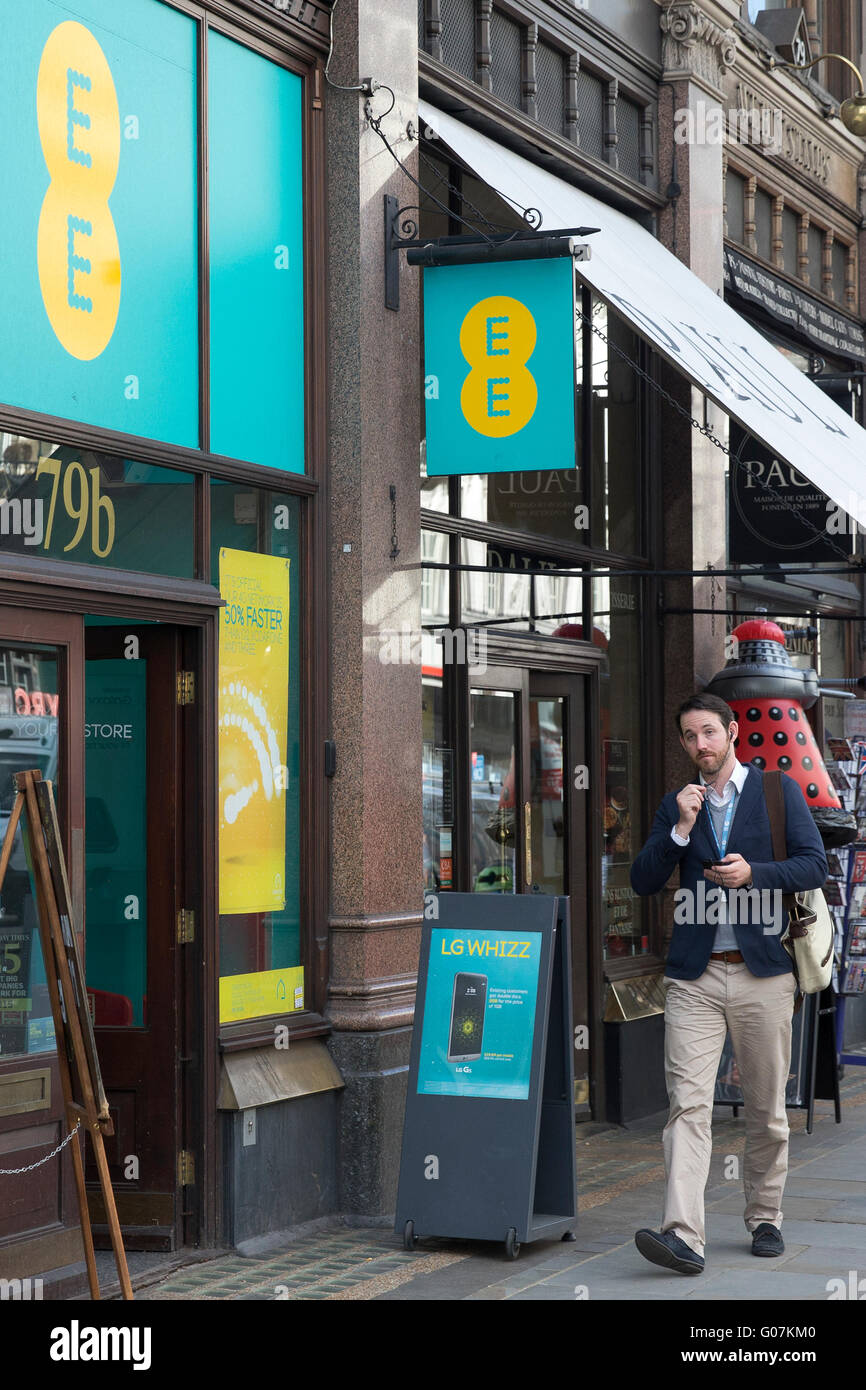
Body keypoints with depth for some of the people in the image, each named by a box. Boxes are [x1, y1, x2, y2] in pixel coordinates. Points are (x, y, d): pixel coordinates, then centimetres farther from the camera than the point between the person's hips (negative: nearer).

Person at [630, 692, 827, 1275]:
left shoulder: (779, 790, 6)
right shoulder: (676, 805, 13)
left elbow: (815, 864, -1)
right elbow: (644, 881, 7)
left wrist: (754, 872, -15)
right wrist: (681, 829, -7)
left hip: (762, 973, -1)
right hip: (694, 977, 1)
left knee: (767, 1108, 7)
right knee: (688, 1104, -11)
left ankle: (766, 1220, 24)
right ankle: (684, 1236, -19)